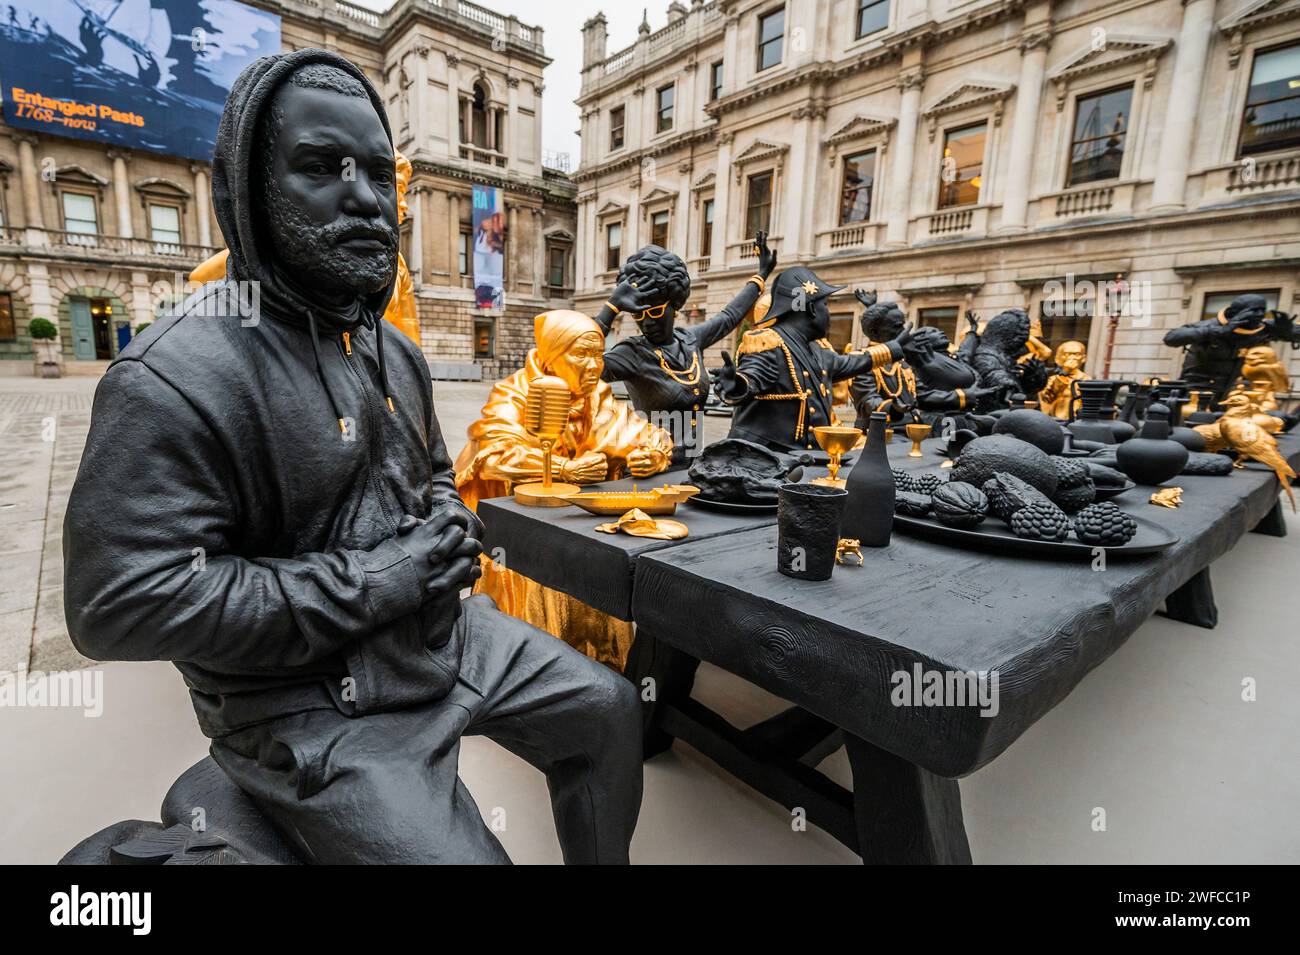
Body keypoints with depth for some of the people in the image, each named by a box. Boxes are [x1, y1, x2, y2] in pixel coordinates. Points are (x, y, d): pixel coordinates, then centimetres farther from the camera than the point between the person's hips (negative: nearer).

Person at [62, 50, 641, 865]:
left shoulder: (394, 352, 7)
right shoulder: (178, 377, -19)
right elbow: (120, 602, -23)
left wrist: (450, 524, -2)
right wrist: (365, 583, -24)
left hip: (441, 631, 8)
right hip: (311, 704, -7)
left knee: (609, 710, 12)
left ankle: (602, 860, 39)